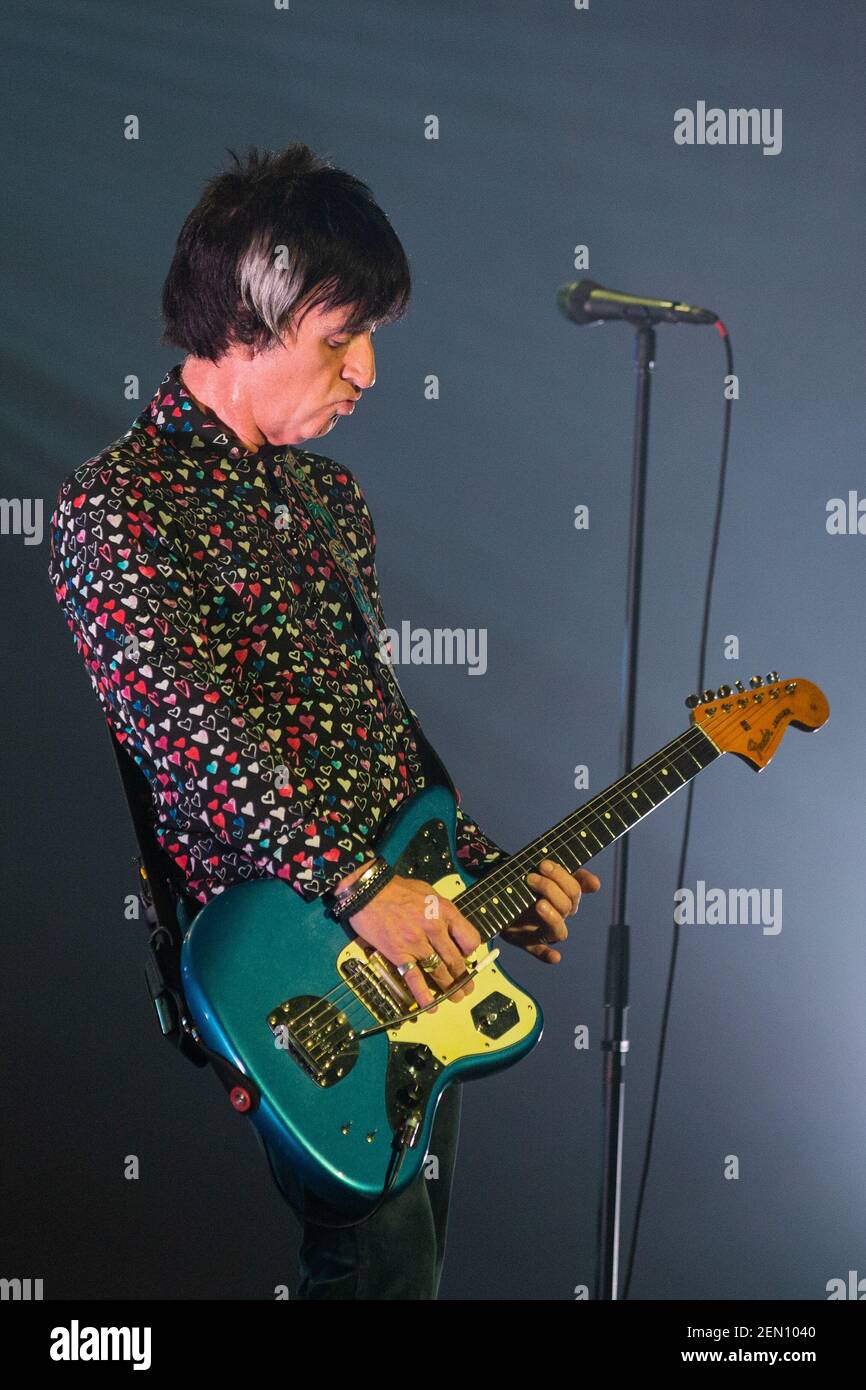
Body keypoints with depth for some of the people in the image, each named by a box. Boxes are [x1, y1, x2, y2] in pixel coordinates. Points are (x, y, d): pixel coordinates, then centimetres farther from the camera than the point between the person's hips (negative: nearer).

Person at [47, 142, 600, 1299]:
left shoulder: (328, 495, 15)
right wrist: (351, 881, -28)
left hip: (414, 929, 8)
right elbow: (195, 724, -23)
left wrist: (485, 873, 9)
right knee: (382, 1254, -6)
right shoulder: (118, 508, -12)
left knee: (424, 1232, 17)